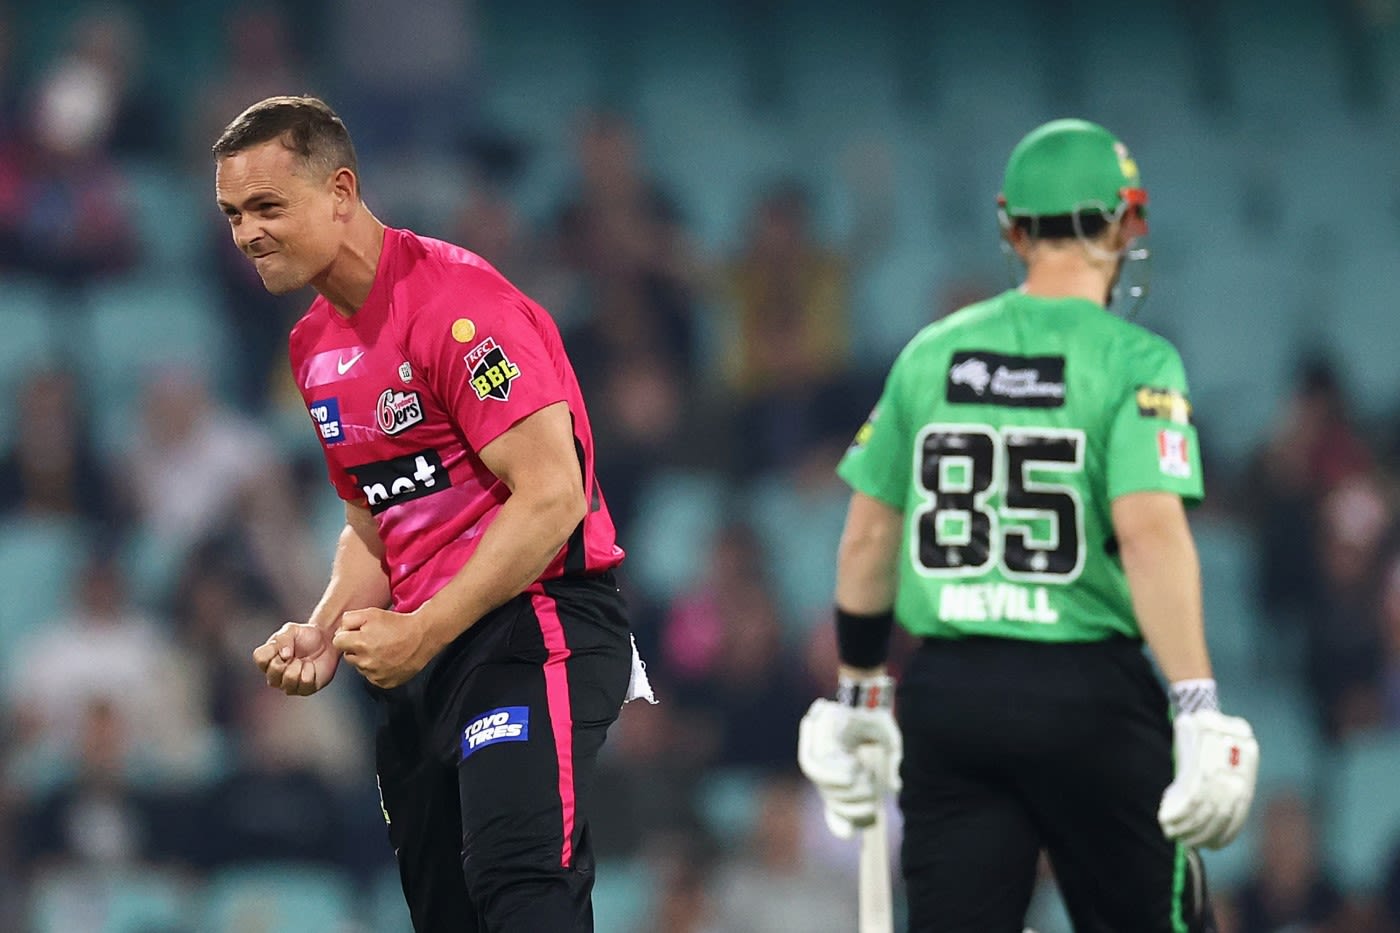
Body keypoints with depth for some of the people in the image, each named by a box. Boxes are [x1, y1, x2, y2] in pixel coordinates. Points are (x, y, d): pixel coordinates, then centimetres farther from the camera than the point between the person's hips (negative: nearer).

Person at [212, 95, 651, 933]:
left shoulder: (457, 302, -15)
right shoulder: (315, 345, 14)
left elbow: (552, 497, -20)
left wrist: (421, 633, -19)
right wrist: (327, 634, 5)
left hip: (536, 626, -9)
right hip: (424, 652, 9)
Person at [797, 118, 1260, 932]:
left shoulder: (932, 354, 9)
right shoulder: (1133, 360, -6)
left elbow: (868, 536, 13)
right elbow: (1149, 531, -19)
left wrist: (861, 692, 24)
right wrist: (1200, 712, -24)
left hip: (947, 690, 4)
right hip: (1087, 696, -4)